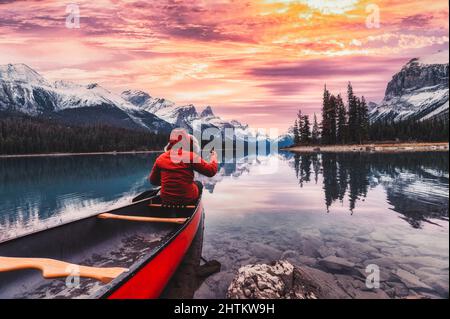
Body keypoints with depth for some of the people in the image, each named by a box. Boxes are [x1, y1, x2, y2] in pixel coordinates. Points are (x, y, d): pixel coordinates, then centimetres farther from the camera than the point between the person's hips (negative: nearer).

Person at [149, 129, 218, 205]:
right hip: (188, 199, -3)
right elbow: (211, 171, -12)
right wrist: (214, 157, 7)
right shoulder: (191, 156, -15)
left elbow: (153, 180, 6)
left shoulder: (160, 158, -4)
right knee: (198, 184, 28)